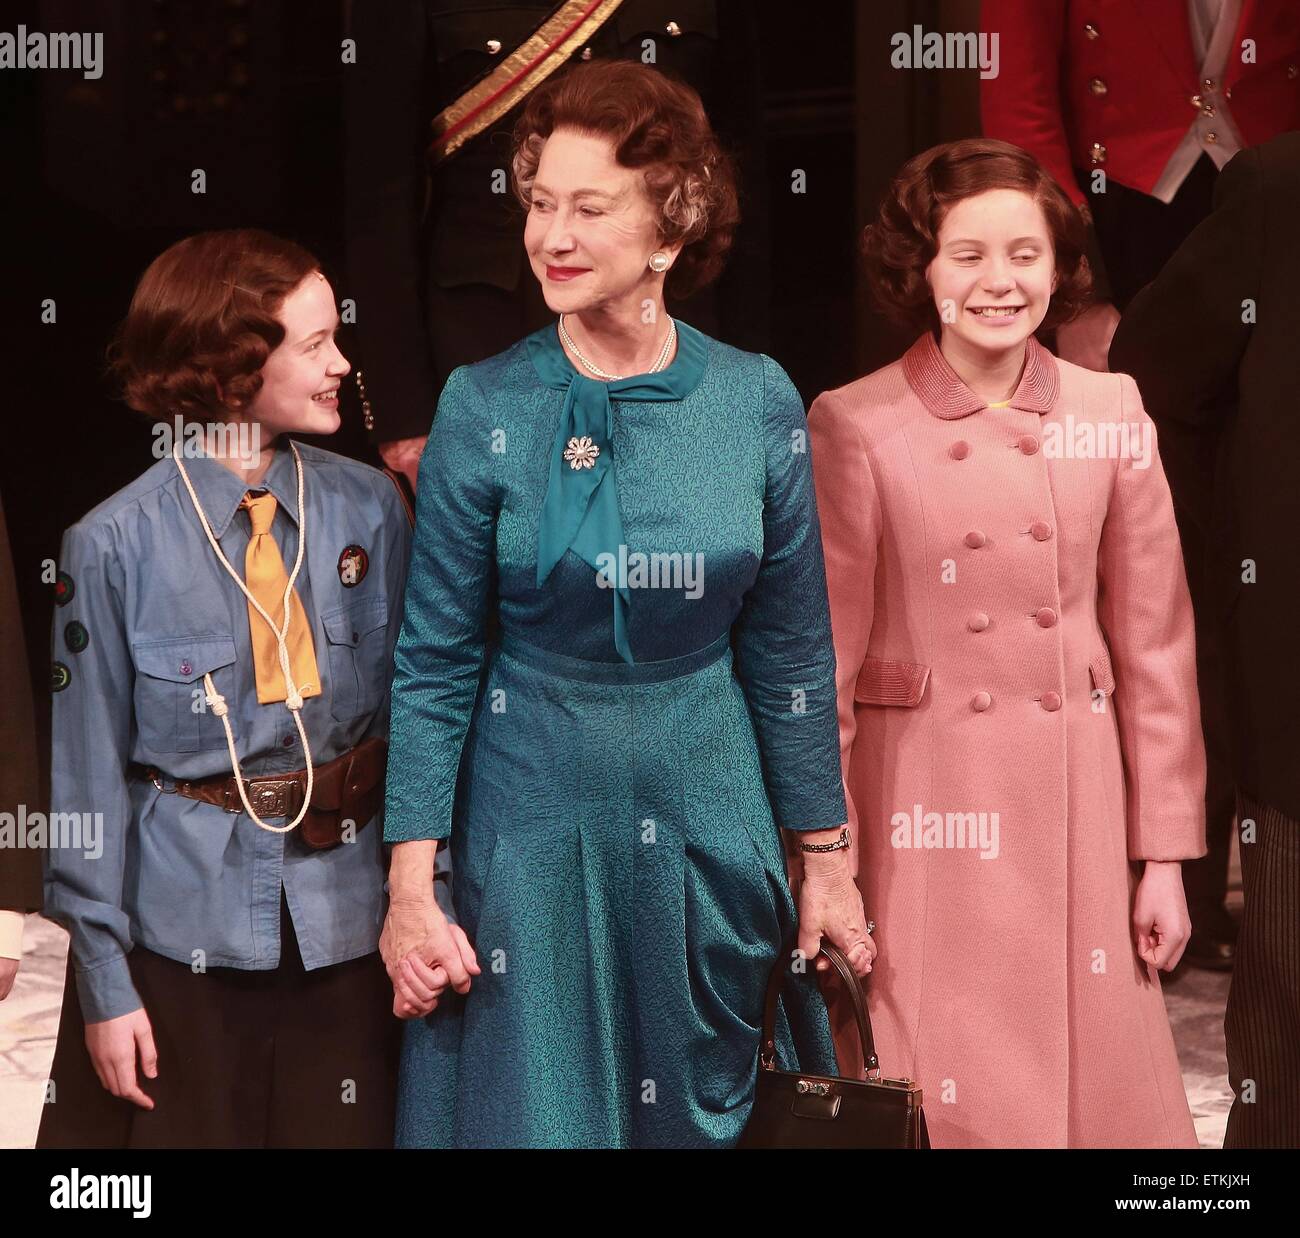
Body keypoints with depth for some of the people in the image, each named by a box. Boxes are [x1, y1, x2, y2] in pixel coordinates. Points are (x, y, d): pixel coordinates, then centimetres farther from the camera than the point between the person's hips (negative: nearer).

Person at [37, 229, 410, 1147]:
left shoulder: (369, 508, -3)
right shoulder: (116, 546, -12)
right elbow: (90, 768, -6)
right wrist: (104, 981, -4)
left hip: (345, 910, 3)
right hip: (185, 923, -2)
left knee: (347, 1131, 13)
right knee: (184, 1130, 12)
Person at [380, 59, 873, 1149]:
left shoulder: (759, 404, -5)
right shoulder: (485, 409, -9)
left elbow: (792, 652, 2)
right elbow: (434, 662, -6)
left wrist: (826, 859, 4)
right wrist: (410, 885, -10)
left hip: (712, 823, 2)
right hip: (530, 832, -1)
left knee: (709, 1112, 16)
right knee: (537, 1115, 9)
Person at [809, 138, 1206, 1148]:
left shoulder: (1110, 414, 4)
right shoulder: (854, 427, -5)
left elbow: (1154, 647, 7)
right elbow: (823, 663, -3)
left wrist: (1163, 854, 6)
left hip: (1075, 812, 3)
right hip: (923, 820, -2)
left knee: (1102, 1096, 7)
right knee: (938, 1103, 4)